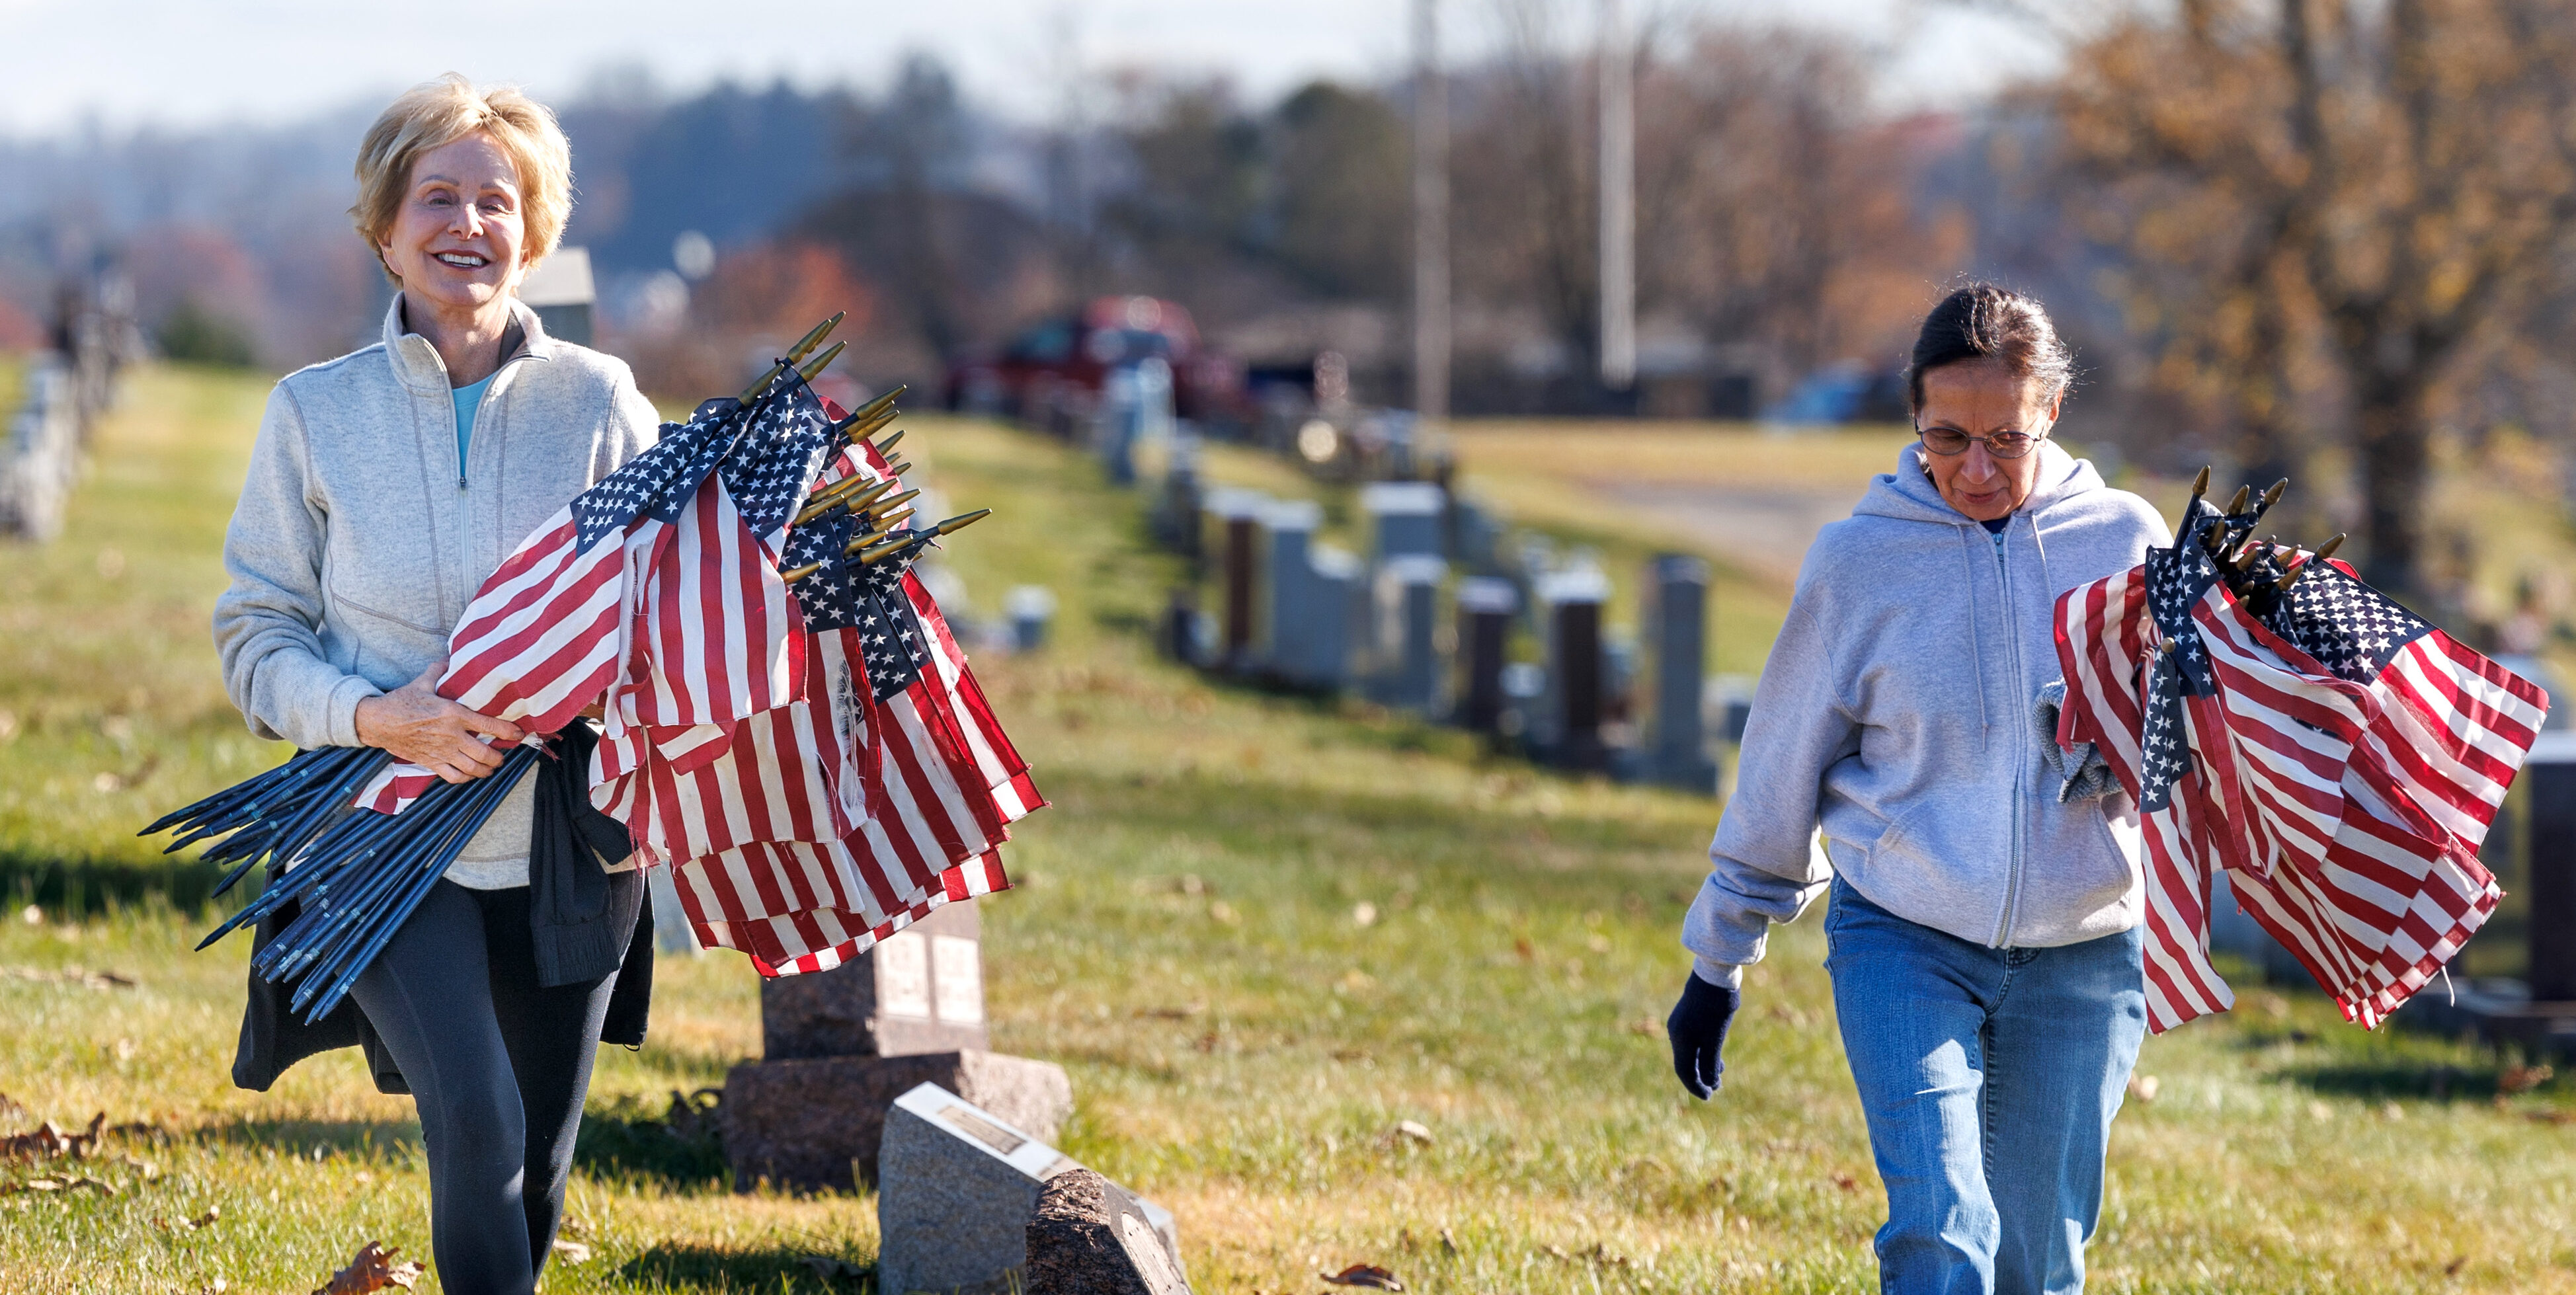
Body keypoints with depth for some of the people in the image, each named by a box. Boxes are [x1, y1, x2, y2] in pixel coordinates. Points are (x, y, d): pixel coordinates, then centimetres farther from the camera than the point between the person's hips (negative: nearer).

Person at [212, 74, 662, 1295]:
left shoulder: (597, 401, 2)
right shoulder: (316, 412, 1)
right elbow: (255, 634, 3)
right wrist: (375, 717, -16)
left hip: (566, 845, 2)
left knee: (536, 1174, 10)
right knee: (476, 1121, -23)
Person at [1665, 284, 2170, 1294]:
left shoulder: (2126, 541, -1)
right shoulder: (1859, 558, -4)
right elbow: (1782, 763, 7)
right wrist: (1720, 957, 13)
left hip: (2080, 954, 2)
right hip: (1904, 942, -2)